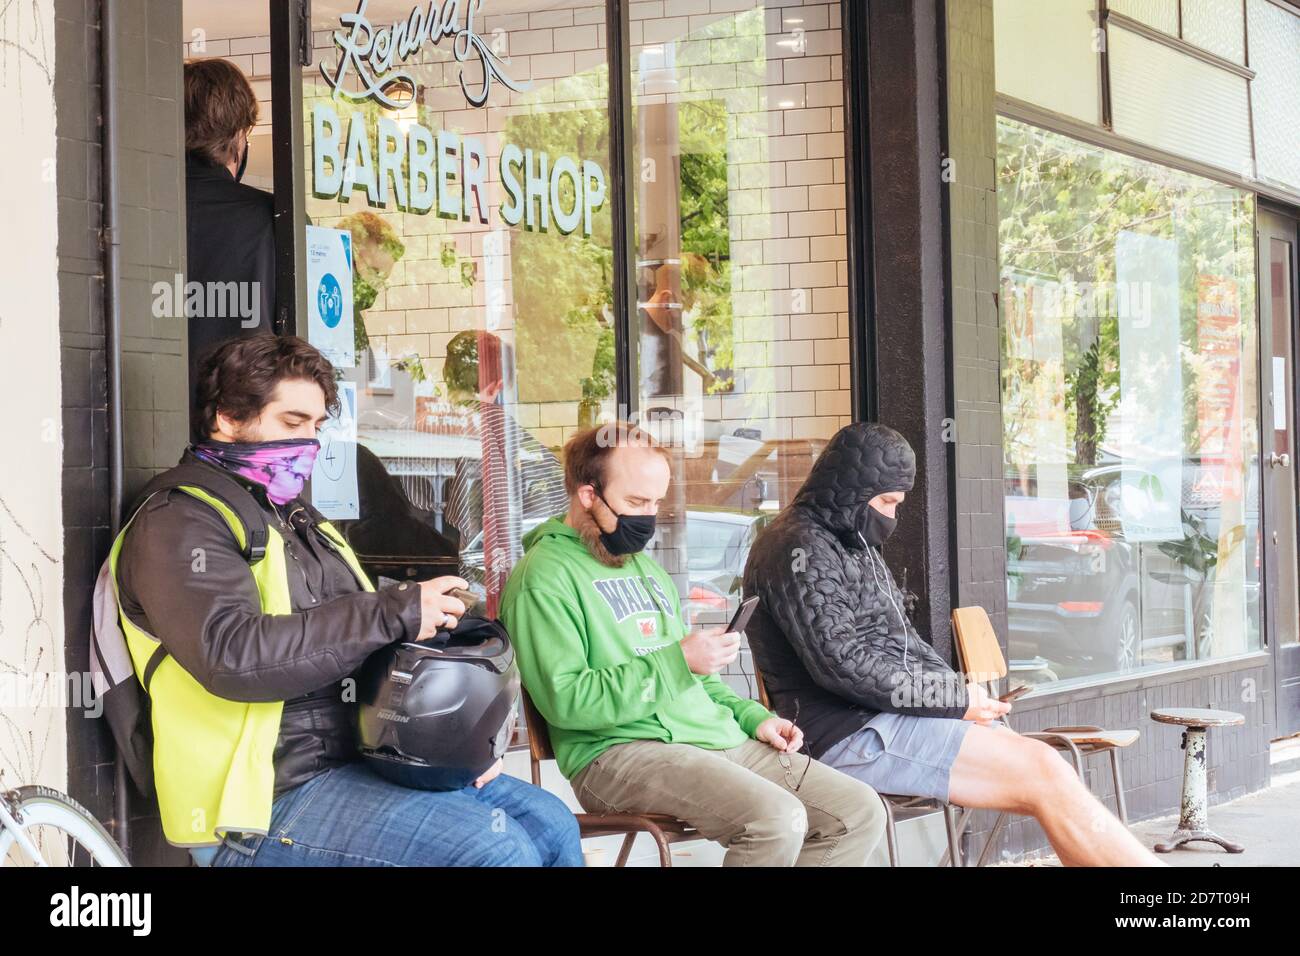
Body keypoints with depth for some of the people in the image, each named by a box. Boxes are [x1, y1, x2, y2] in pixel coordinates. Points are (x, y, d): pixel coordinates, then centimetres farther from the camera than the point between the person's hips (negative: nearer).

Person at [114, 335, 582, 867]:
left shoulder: (295, 518, 22)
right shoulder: (181, 521, -9)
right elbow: (232, 655, -26)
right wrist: (394, 615, -24)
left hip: (353, 762, 9)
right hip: (271, 799, -9)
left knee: (551, 826, 2)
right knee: (499, 849, -23)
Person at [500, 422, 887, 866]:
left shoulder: (644, 567, 22)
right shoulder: (545, 577, -8)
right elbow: (565, 701, -19)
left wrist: (751, 716, 11)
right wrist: (678, 661, -20)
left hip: (719, 740, 9)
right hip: (619, 751, -9)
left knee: (861, 811, -3)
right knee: (778, 819, -31)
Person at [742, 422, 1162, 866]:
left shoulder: (852, 544, 21)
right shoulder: (799, 548, -10)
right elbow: (842, 664, -19)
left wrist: (959, 689, 4)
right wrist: (954, 698, -13)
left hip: (890, 716, 10)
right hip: (854, 734, -10)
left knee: (1046, 764, -5)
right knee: (1042, 773, -17)